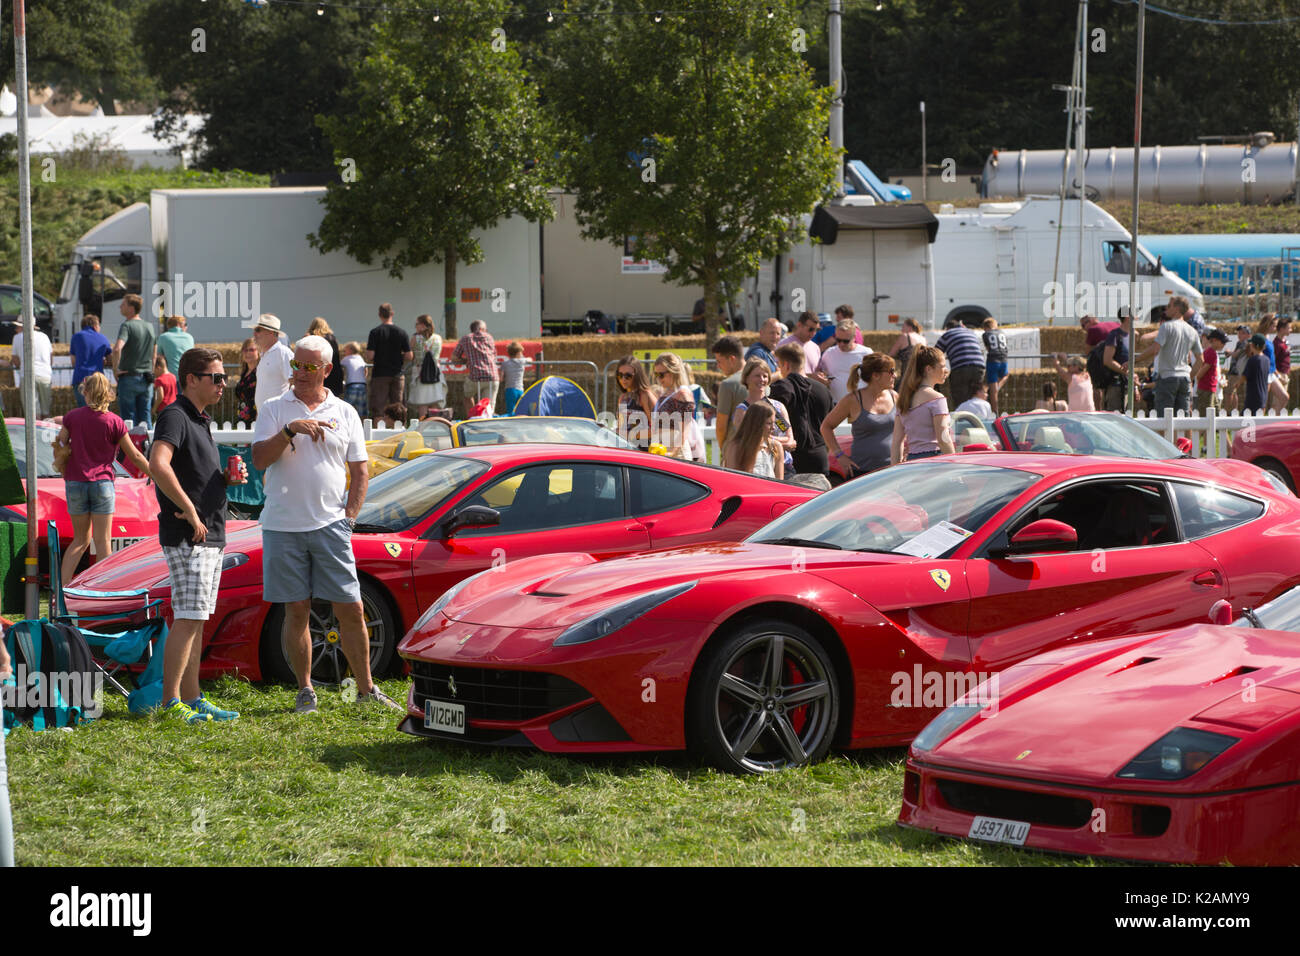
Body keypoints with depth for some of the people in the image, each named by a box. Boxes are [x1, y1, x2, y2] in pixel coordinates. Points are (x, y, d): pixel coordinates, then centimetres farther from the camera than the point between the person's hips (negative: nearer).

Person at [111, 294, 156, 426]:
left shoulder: (127, 326, -13)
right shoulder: (150, 326, 9)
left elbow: (117, 349, -29)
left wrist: (115, 369, -18)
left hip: (129, 377, -6)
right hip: (146, 380, 6)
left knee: (128, 419, -1)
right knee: (145, 418, 9)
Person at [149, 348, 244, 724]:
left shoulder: (201, 420, 19)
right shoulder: (175, 416, -12)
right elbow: (158, 464, -28)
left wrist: (229, 477, 9)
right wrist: (189, 510, -25)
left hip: (210, 534, 10)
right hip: (187, 536, -10)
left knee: (196, 620, 11)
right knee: (188, 618, -12)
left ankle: (192, 699, 14)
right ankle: (171, 702, -11)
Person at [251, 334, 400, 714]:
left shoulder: (345, 413, 10)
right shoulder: (274, 410, 6)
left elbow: (360, 472, 12)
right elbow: (259, 459, -7)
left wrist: (349, 516, 2)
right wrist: (291, 430, -19)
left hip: (330, 526, 1)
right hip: (283, 526, -1)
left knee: (351, 610, -1)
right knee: (296, 611, 3)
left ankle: (366, 689, 8)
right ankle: (305, 690, 12)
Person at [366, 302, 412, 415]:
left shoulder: (375, 332, -8)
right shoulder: (402, 333, 0)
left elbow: (369, 357, -12)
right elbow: (408, 357, 0)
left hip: (380, 374, -3)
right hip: (397, 374, 3)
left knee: (379, 410, -2)